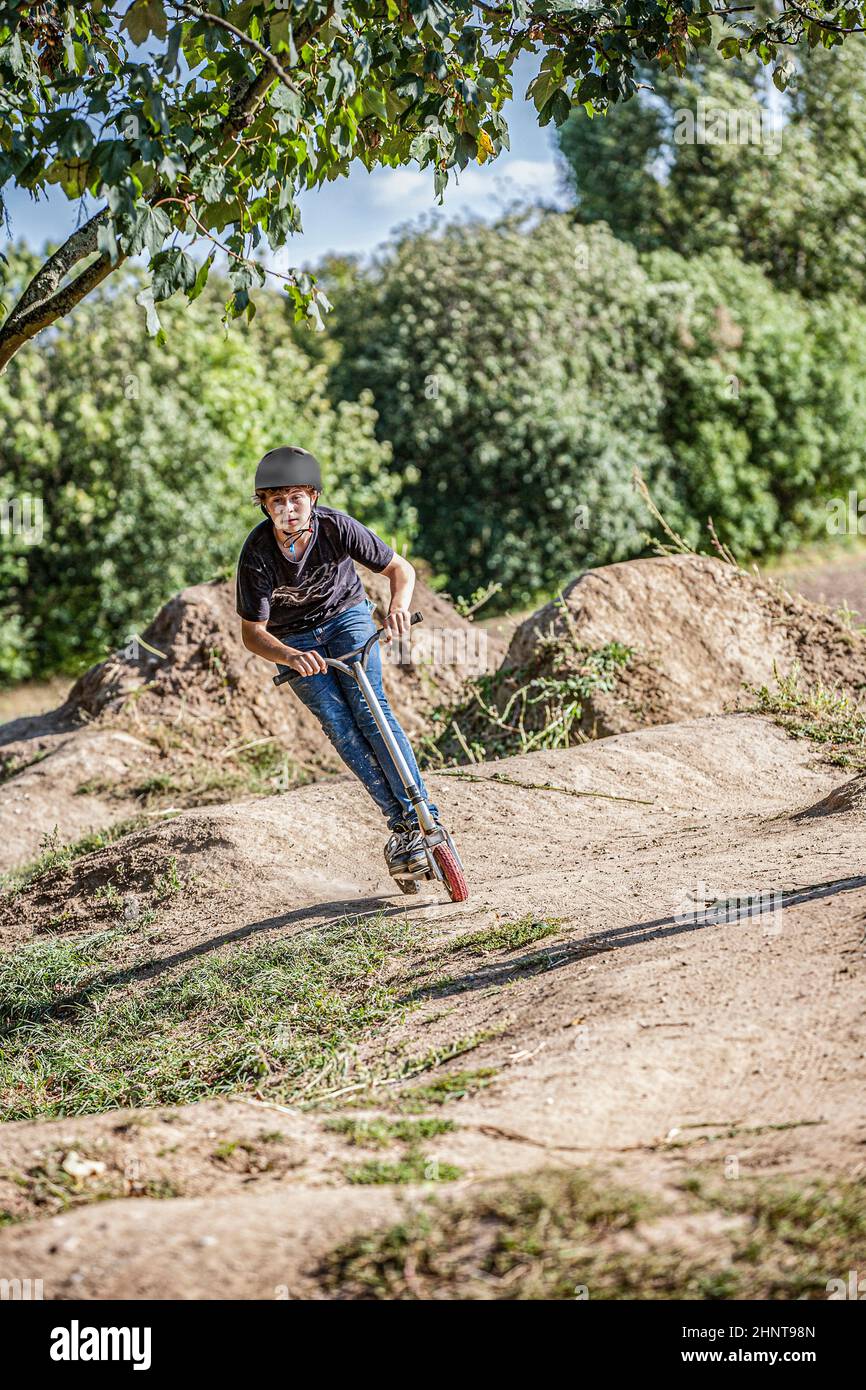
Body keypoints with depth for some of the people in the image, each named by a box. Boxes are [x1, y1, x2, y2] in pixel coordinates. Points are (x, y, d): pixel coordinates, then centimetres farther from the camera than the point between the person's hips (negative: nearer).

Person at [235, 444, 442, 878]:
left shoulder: (337, 526, -26)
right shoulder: (257, 553, -28)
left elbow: (400, 569, -16)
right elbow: (252, 633, -24)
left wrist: (398, 607, -37)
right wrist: (291, 657, -44)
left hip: (346, 615, 0)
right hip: (292, 639, 0)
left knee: (369, 705, -20)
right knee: (337, 723, -13)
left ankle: (422, 813, -20)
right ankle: (399, 824, -8)